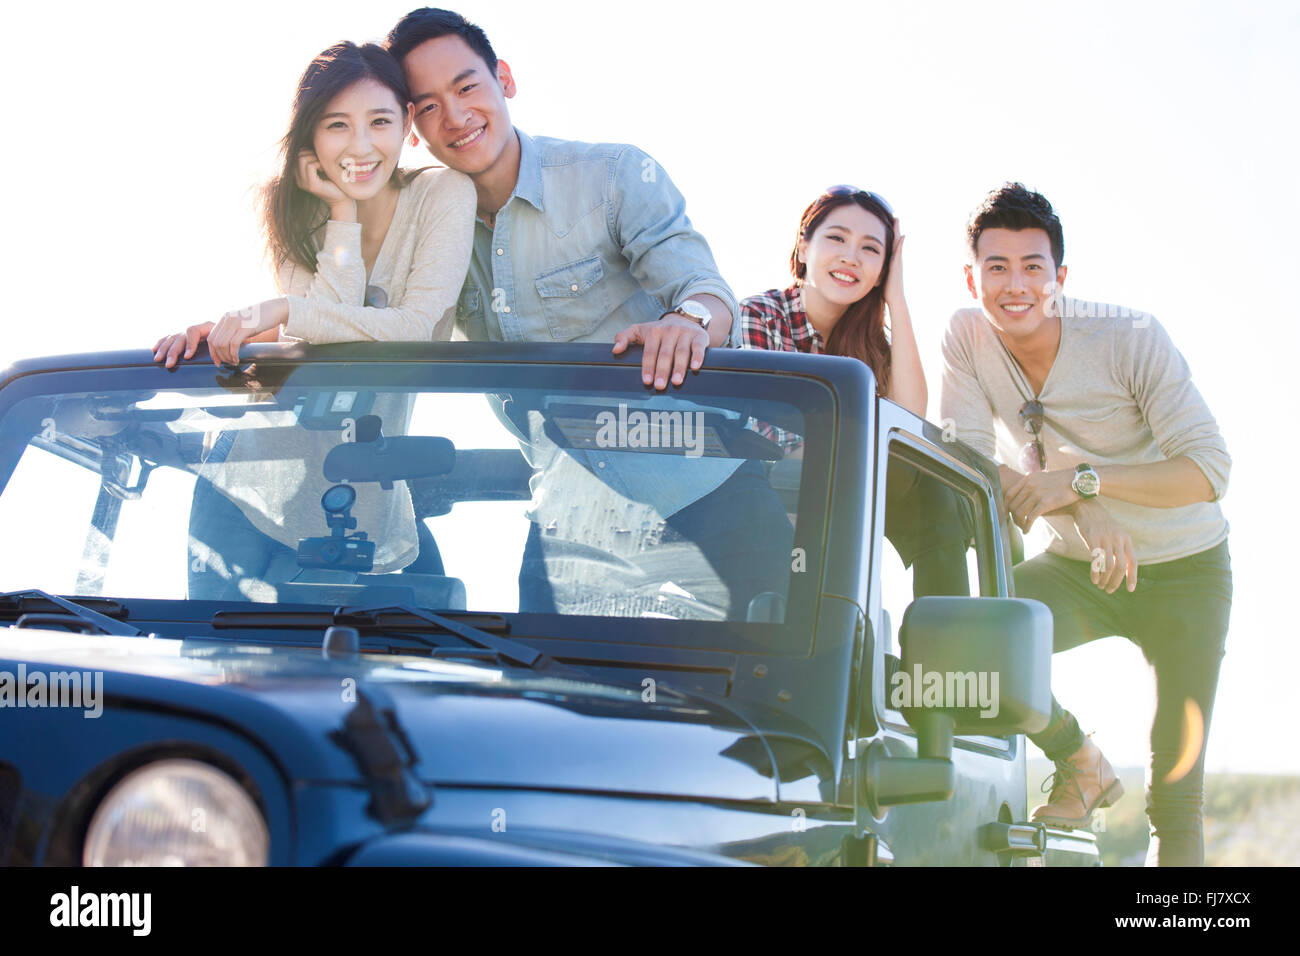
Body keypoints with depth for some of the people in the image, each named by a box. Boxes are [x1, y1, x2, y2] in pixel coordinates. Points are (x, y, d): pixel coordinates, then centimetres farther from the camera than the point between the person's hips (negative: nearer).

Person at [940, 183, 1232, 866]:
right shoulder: (968, 335, -13)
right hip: (1080, 566, 3)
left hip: (1184, 571, -3)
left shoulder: (1129, 338, -23)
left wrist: (1080, 478, -35)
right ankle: (1083, 768, 0)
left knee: (1177, 793, -6)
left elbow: (1210, 469, -24)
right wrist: (1084, 513, -31)